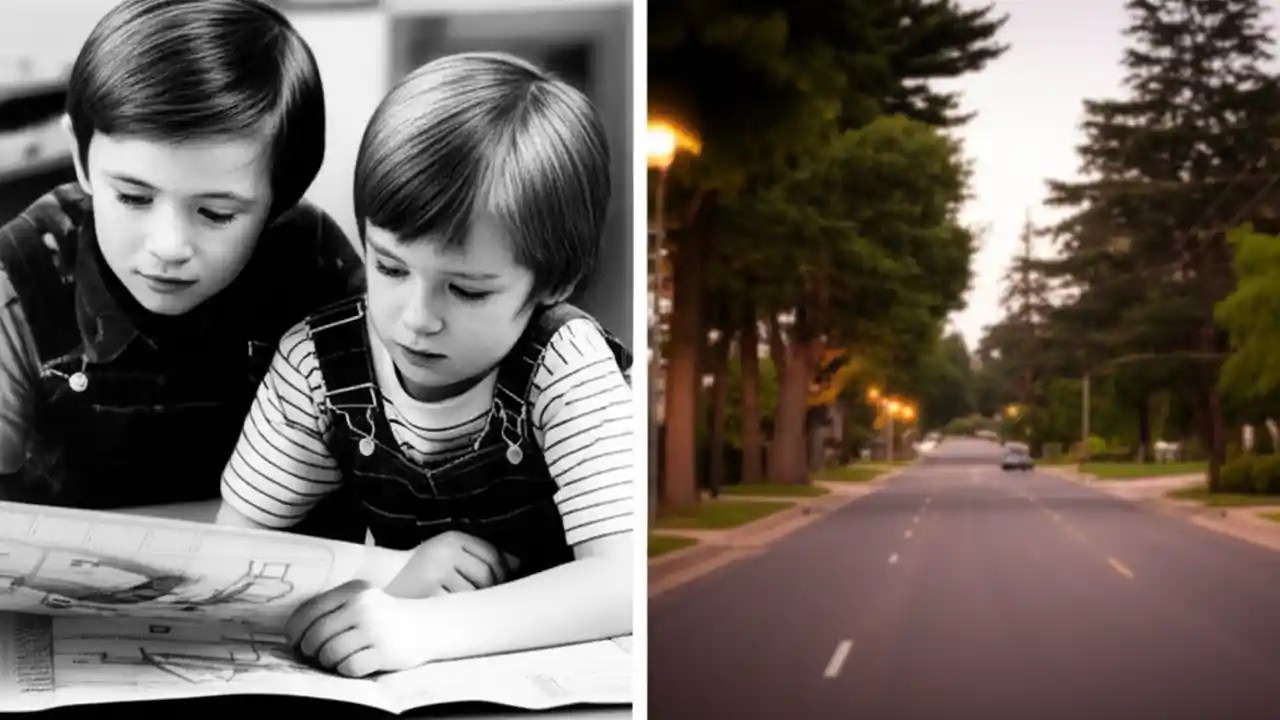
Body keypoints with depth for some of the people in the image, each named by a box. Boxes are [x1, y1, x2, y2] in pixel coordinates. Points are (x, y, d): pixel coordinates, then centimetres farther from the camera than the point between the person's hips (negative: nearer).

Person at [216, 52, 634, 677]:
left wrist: (421, 623, -39)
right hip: (400, 694, 3)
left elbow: (626, 579, -28)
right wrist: (387, 577, -22)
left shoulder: (567, 366, -20)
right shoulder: (317, 361, -10)